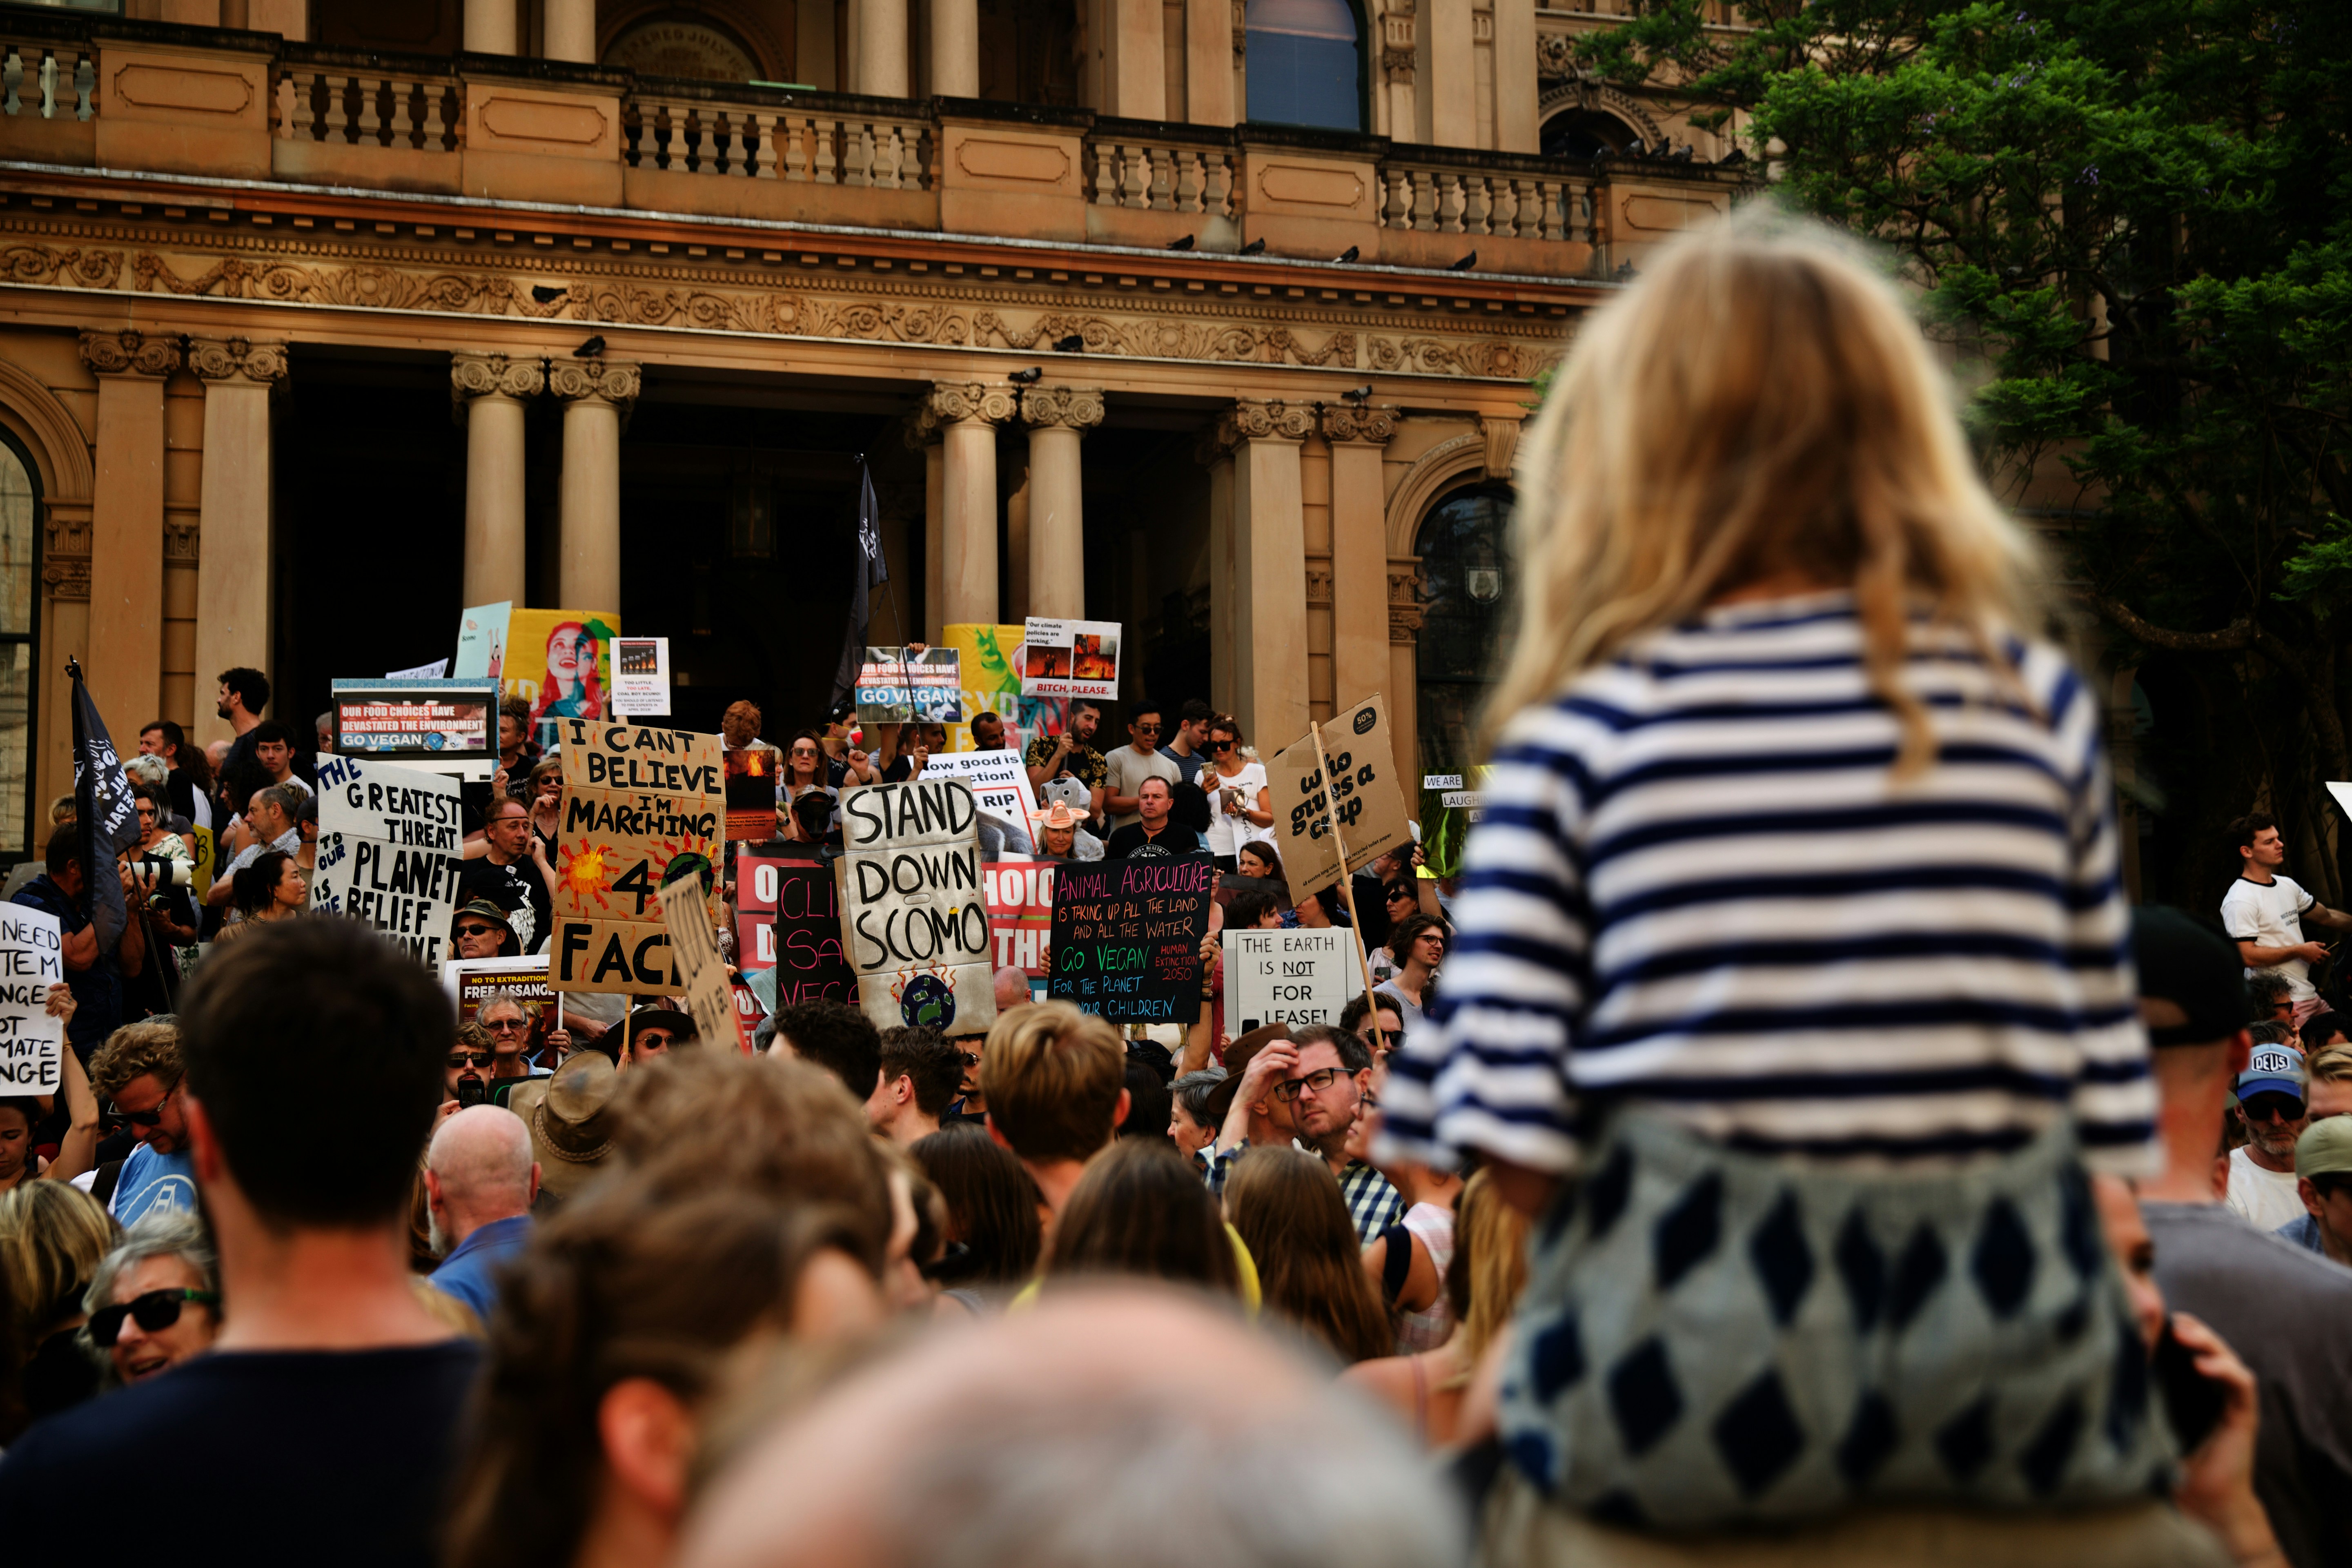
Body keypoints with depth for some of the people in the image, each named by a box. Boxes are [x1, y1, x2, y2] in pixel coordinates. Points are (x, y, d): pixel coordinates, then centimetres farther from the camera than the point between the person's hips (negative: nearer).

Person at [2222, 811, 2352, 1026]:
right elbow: (2248, 956, -20)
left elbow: (2326, 916, 28)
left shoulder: (2288, 885, 14)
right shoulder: (2240, 901, -14)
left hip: (2309, 995, 9)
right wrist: (2299, 951, -12)